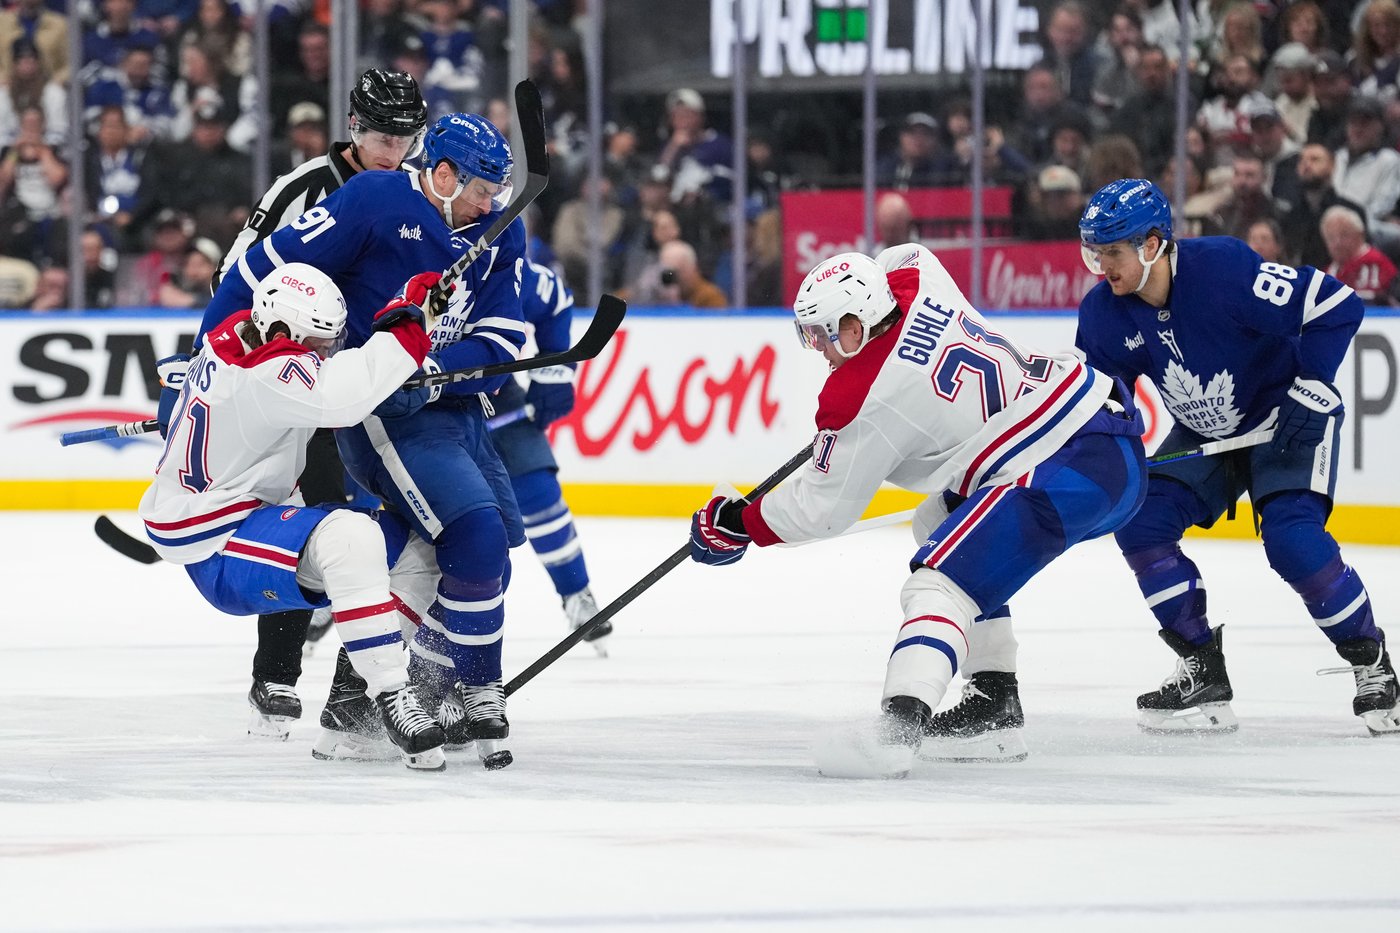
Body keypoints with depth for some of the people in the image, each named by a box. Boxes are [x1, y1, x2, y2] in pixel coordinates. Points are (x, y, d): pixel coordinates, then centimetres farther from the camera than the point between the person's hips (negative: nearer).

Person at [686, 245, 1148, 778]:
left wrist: (738, 524, 14)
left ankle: (898, 730, -40)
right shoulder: (919, 282, 6)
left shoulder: (862, 399, -14)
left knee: (940, 584, -20)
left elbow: (822, 509, -2)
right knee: (942, 527, 28)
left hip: (1062, 473, -10)